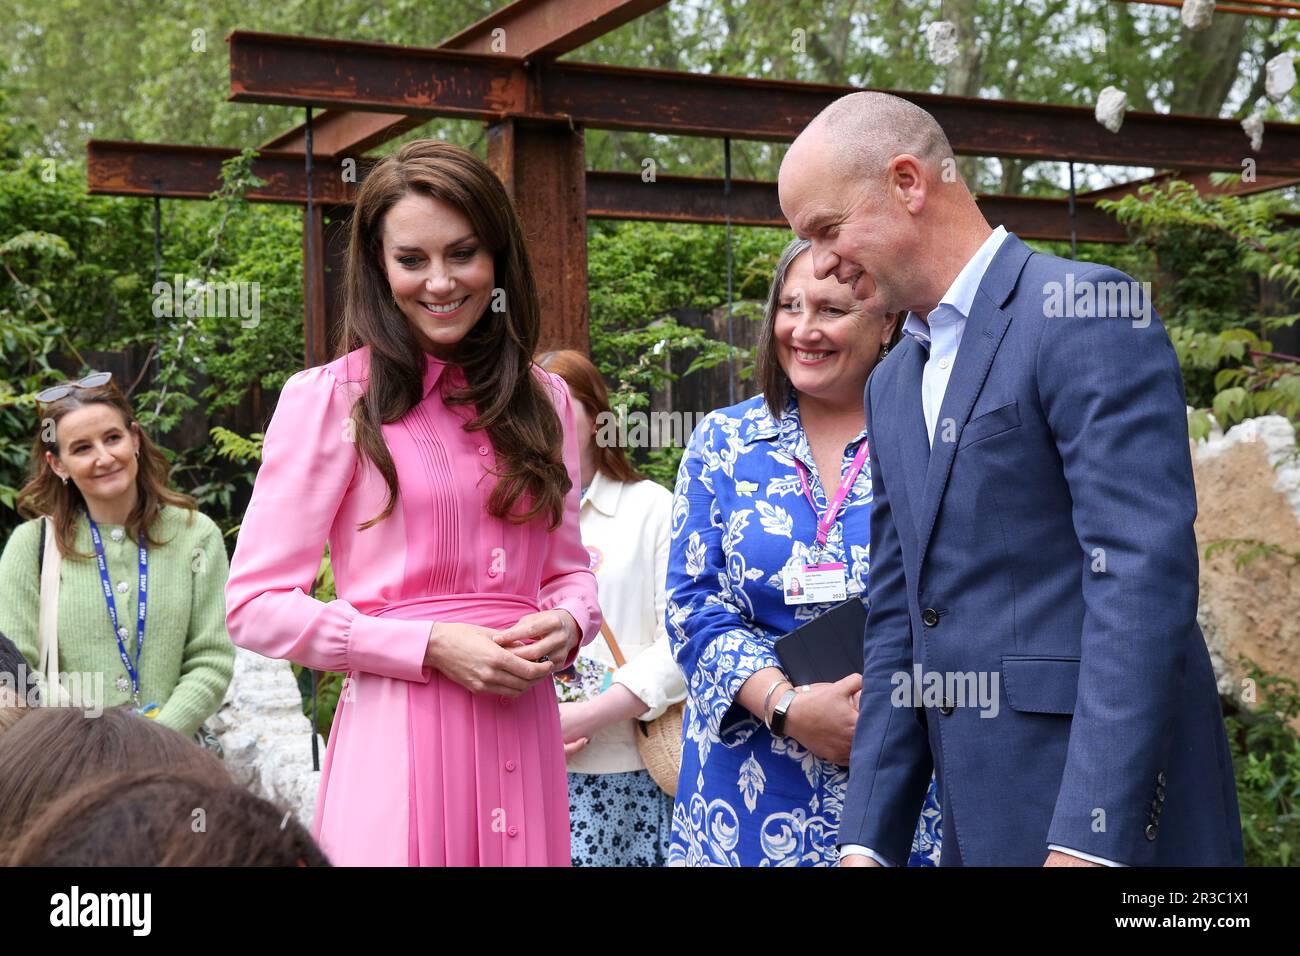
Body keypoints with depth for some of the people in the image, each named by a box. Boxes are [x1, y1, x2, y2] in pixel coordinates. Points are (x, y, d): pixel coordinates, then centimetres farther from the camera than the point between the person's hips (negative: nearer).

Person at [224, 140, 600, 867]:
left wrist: (566, 624, -3)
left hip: (524, 738, 5)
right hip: (398, 740, -4)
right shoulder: (328, 399, -3)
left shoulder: (545, 400, 12)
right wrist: (430, 646, -14)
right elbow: (256, 606, -5)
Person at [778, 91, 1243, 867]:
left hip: (1110, 812, -8)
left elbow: (1143, 578, -19)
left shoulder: (1085, 312, -11)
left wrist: (1089, 839, -23)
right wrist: (869, 840, 9)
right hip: (981, 826, 8)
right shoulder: (894, 384, 15)